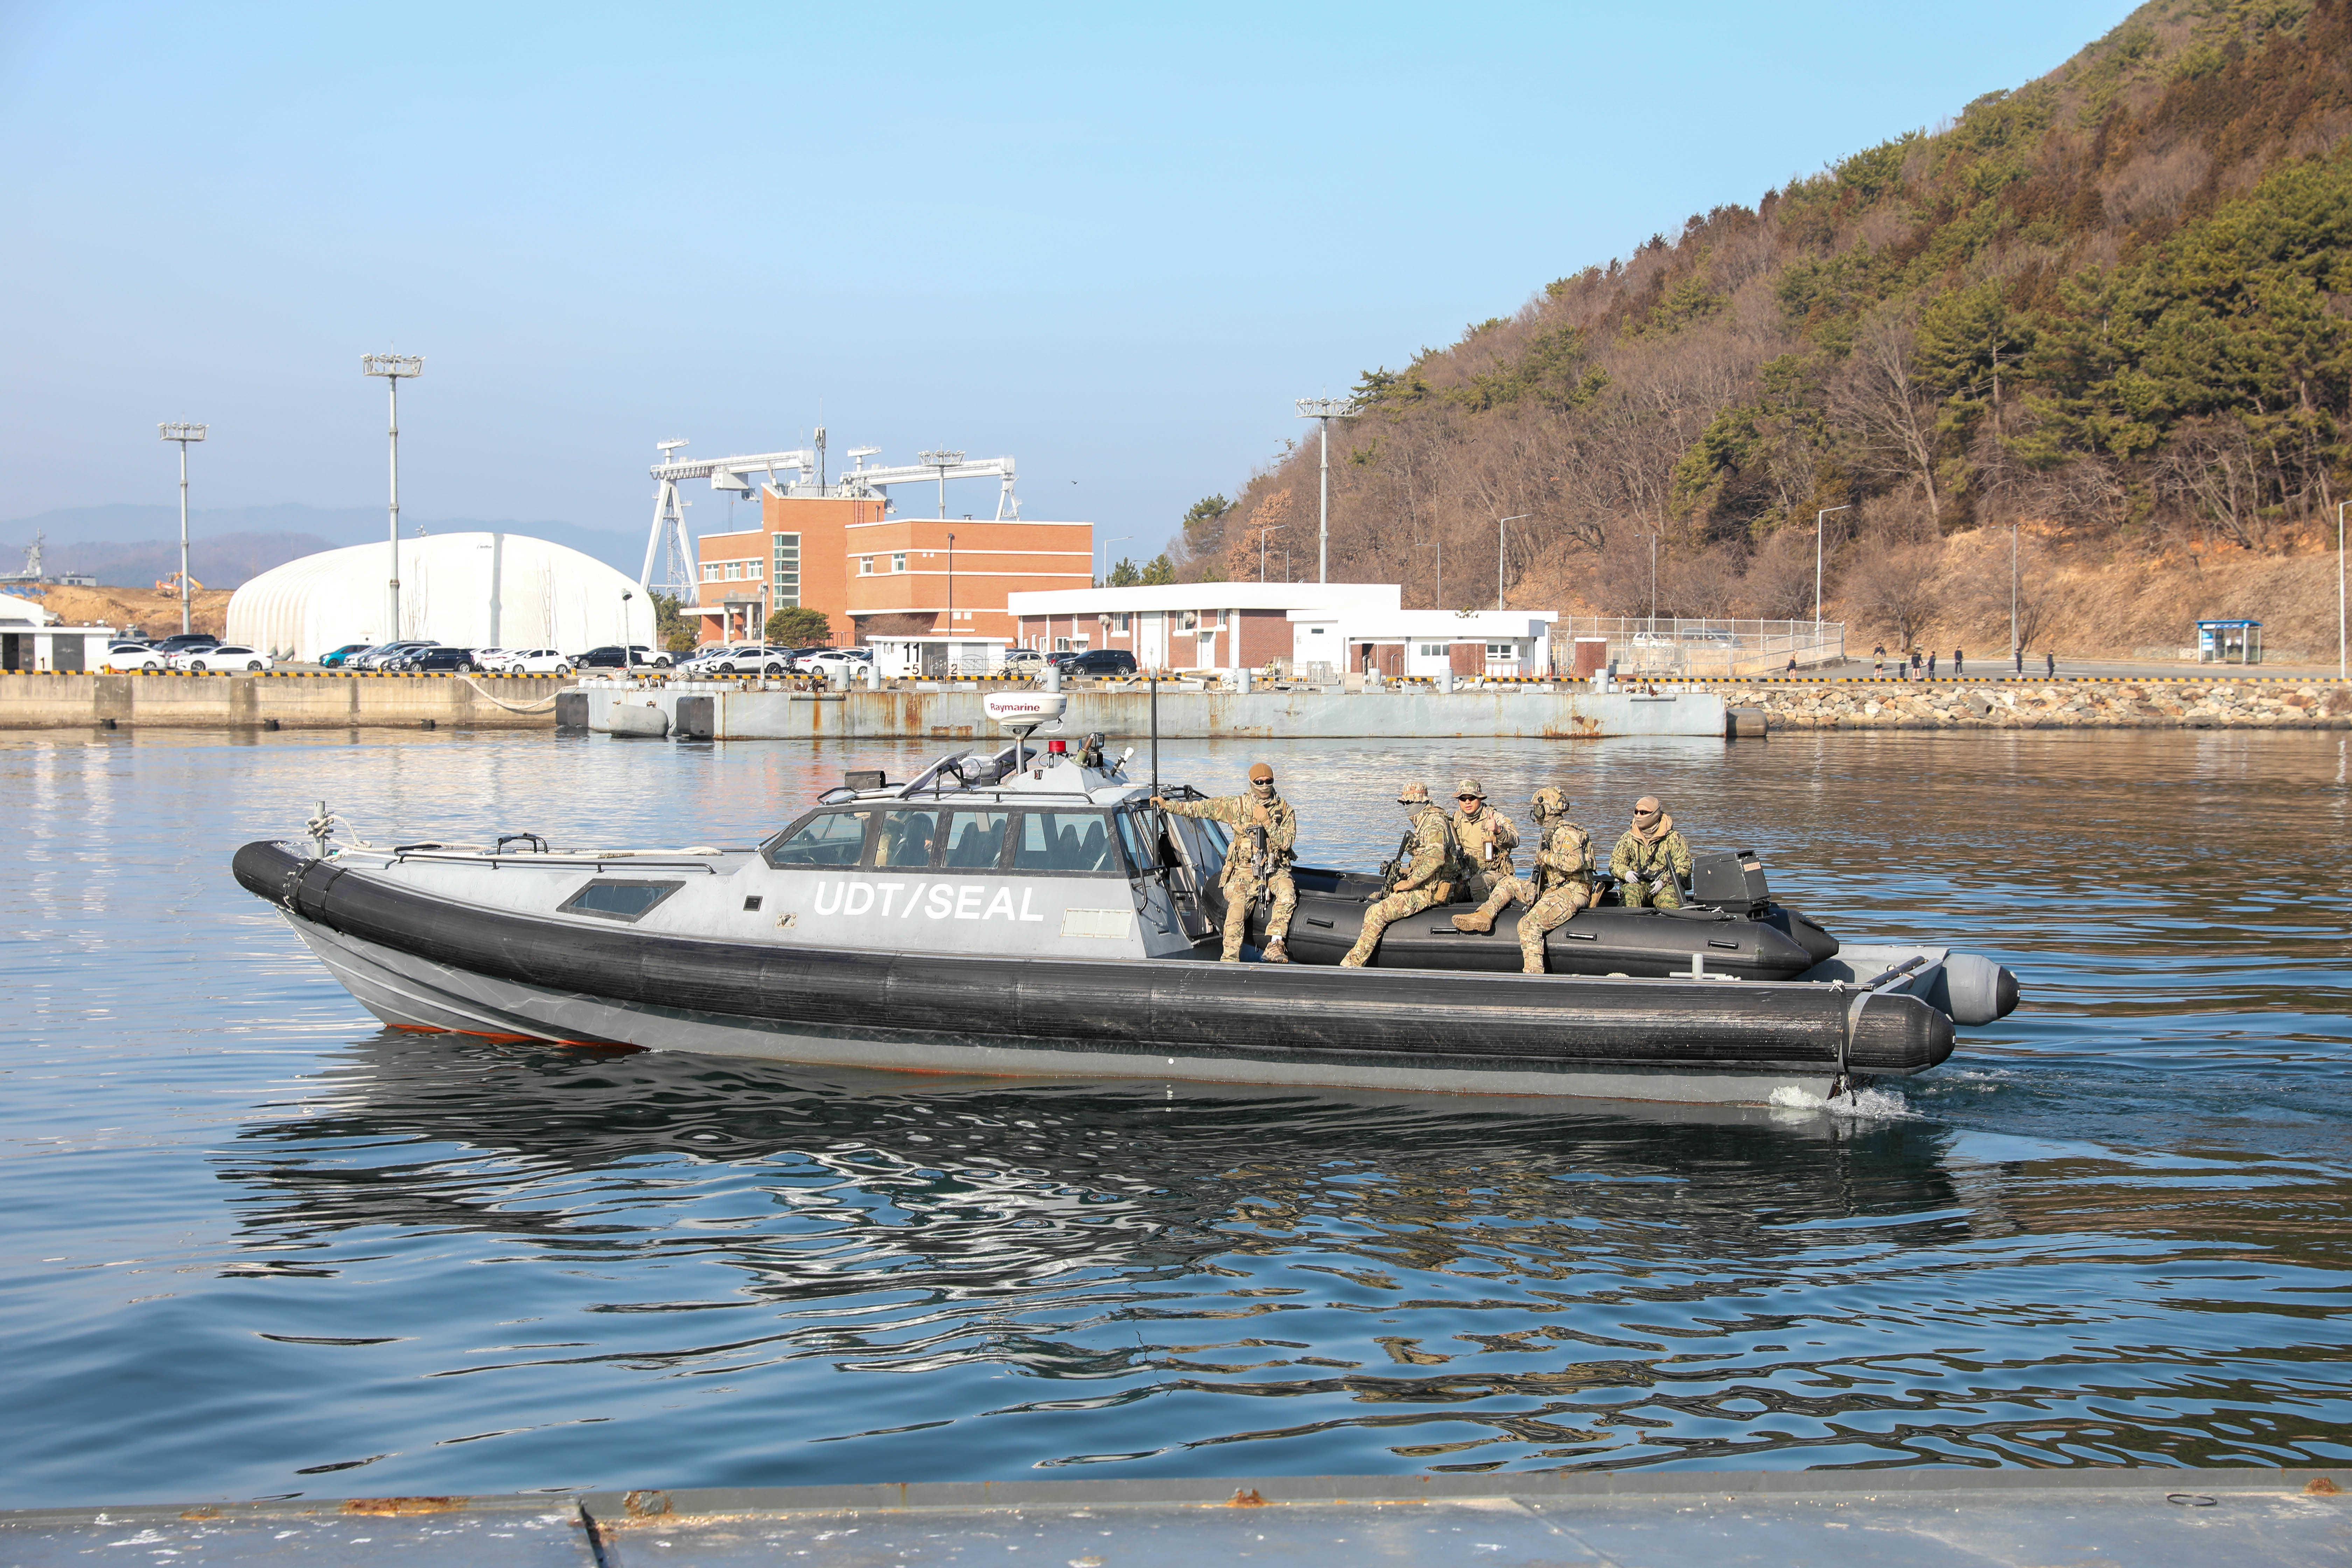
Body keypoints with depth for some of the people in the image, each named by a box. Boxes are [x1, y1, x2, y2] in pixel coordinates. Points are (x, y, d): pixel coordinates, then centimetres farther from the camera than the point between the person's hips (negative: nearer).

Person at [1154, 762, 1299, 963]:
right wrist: (1167, 805, 1)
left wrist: (1267, 822, -15)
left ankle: (1275, 944, -33)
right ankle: (1230, 960, -25)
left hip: (1276, 870, 1)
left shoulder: (1285, 810, 6)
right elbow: (1201, 808, 6)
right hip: (1245, 870, 0)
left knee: (1288, 895, -32)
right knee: (1237, 905, -26)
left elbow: (1286, 843, -4)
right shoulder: (1237, 805, 5)